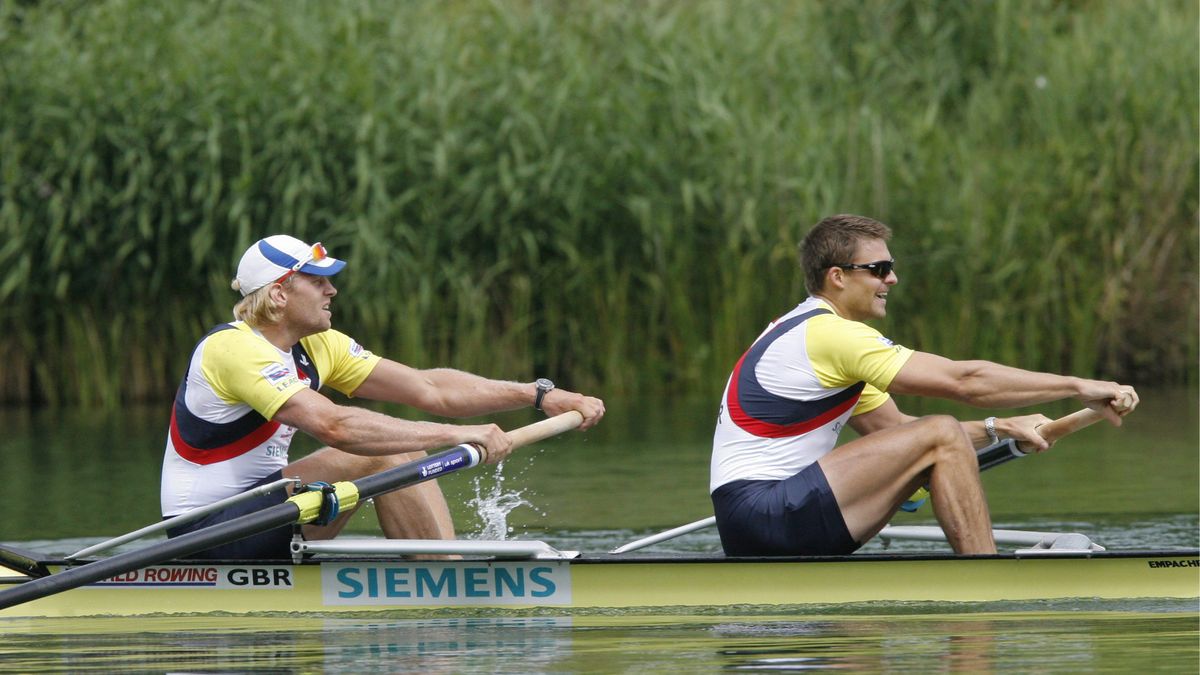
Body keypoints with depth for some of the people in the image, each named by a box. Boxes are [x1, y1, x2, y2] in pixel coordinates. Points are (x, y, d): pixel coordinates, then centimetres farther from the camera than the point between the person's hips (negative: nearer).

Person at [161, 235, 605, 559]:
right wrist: (456, 435, -32)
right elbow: (333, 426, -32)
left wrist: (540, 396, -3)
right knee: (382, 455, -20)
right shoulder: (234, 349, -20)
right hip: (206, 535, -10)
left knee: (404, 451, 1)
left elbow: (430, 390, 6)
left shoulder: (316, 349, 8)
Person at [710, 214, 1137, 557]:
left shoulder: (799, 331, 21)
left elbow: (892, 427, 23)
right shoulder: (833, 335, -11)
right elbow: (963, 380, -15)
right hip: (765, 512, -11)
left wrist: (998, 430, 13)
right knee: (941, 438, -14)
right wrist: (1079, 388, -11)